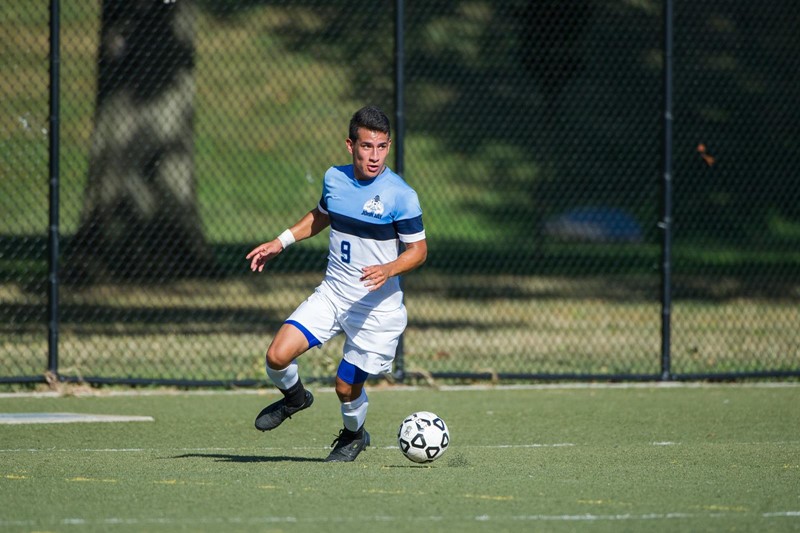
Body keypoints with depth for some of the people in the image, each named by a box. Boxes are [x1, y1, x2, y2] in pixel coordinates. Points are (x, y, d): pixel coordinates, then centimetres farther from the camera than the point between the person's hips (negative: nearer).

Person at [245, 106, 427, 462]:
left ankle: (354, 435, 36)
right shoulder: (334, 178, 0)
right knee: (278, 355, -13)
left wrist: (388, 270, -28)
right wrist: (280, 242, 15)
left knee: (347, 386, 1)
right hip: (331, 294, 4)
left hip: (377, 306, -4)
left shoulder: (401, 196, -16)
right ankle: (294, 398, 22)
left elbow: (418, 249, -10)